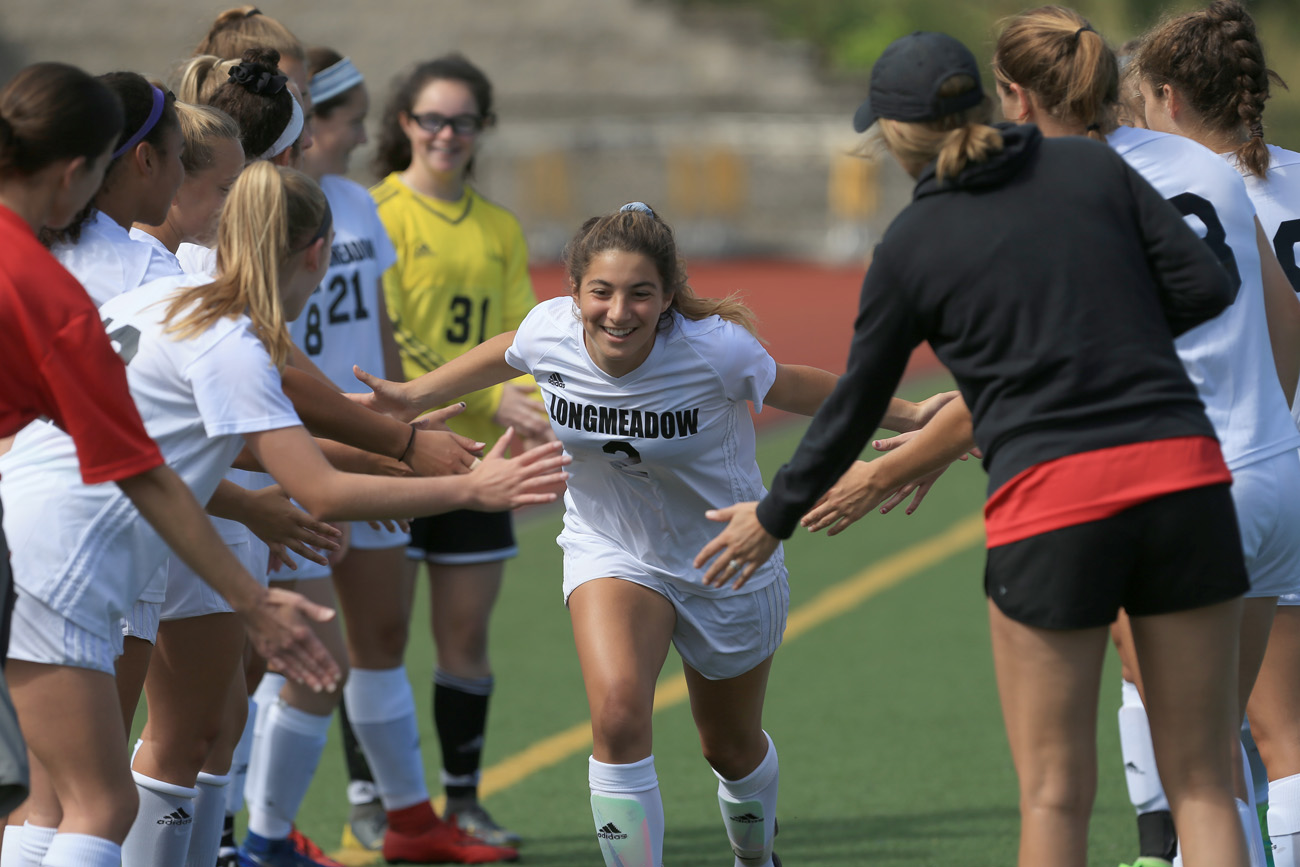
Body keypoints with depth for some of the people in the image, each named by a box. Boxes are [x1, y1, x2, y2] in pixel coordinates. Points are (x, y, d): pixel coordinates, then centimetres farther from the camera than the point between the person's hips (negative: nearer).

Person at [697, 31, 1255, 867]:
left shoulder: (911, 247, 4)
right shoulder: (1092, 166, 9)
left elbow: (855, 406, 15)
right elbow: (1205, 287, 4)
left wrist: (774, 517, 30)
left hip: (1053, 500, -2)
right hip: (1184, 478, 2)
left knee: (1054, 795, 10)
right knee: (1204, 785, 7)